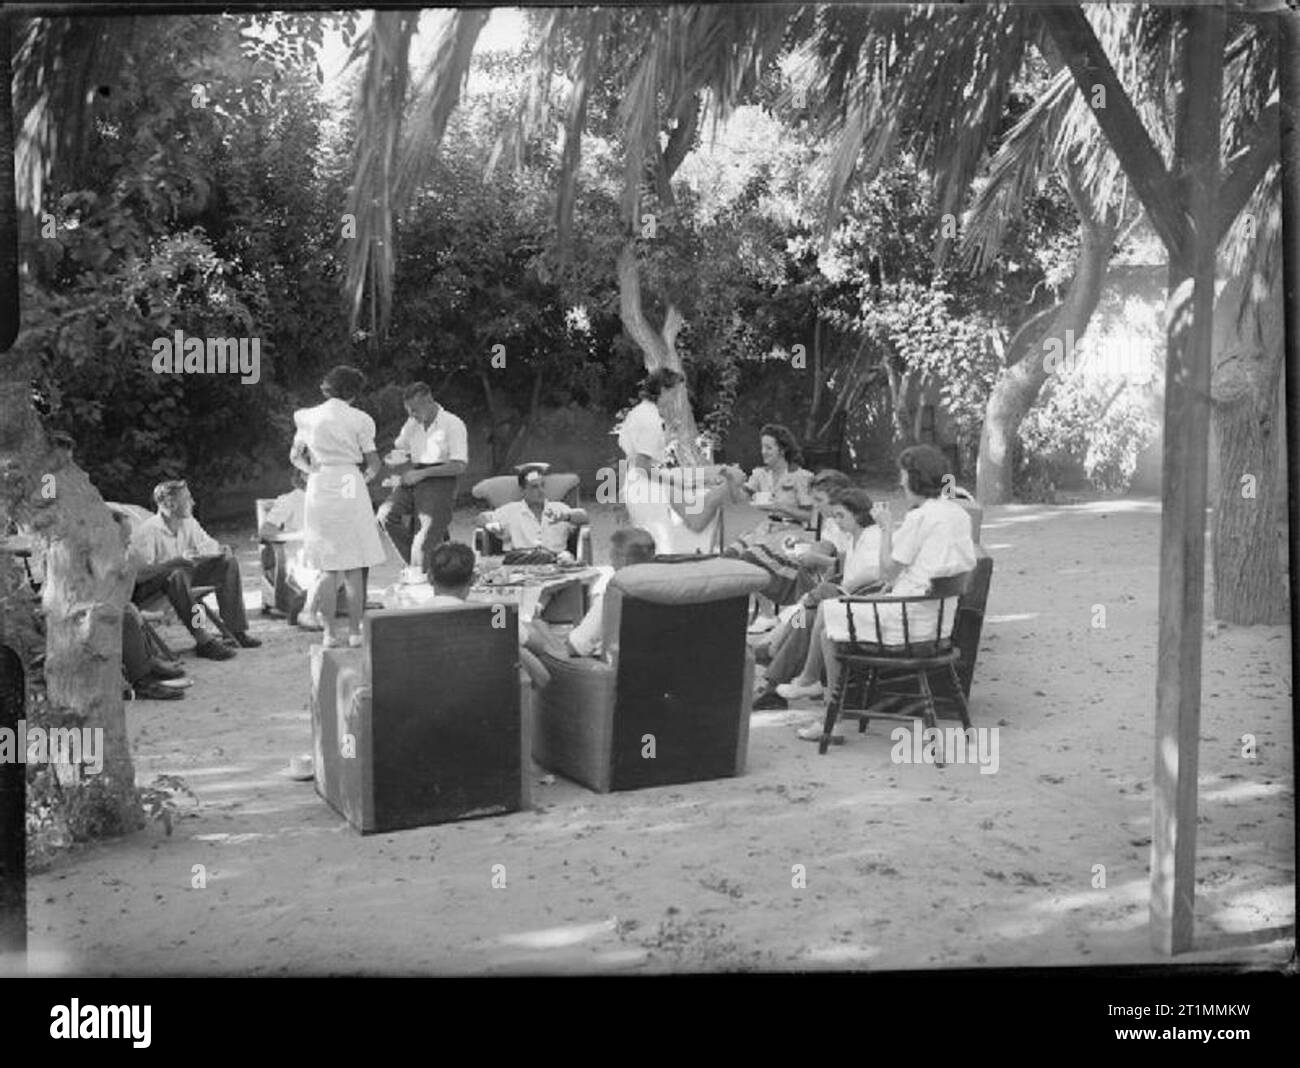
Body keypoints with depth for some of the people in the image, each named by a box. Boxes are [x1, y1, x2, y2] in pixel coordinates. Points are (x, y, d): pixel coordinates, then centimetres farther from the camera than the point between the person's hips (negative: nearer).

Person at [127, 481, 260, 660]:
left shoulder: (188, 522, -1)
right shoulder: (147, 531, -24)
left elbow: (205, 544, 11)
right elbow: (139, 573, -33)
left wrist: (221, 549, -13)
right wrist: (178, 560, -39)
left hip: (182, 573, 8)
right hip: (146, 588, -8)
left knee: (228, 562, -1)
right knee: (177, 574, -41)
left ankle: (235, 629, -2)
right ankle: (204, 641, -42)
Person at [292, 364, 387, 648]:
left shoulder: (309, 417, 7)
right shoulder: (358, 419, -4)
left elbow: (295, 456, 14)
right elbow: (373, 462, -4)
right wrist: (367, 477, 15)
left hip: (318, 490, 3)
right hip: (349, 486, -3)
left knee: (327, 568, 8)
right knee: (354, 568, 4)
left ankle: (328, 632, 7)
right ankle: (354, 631, 5)